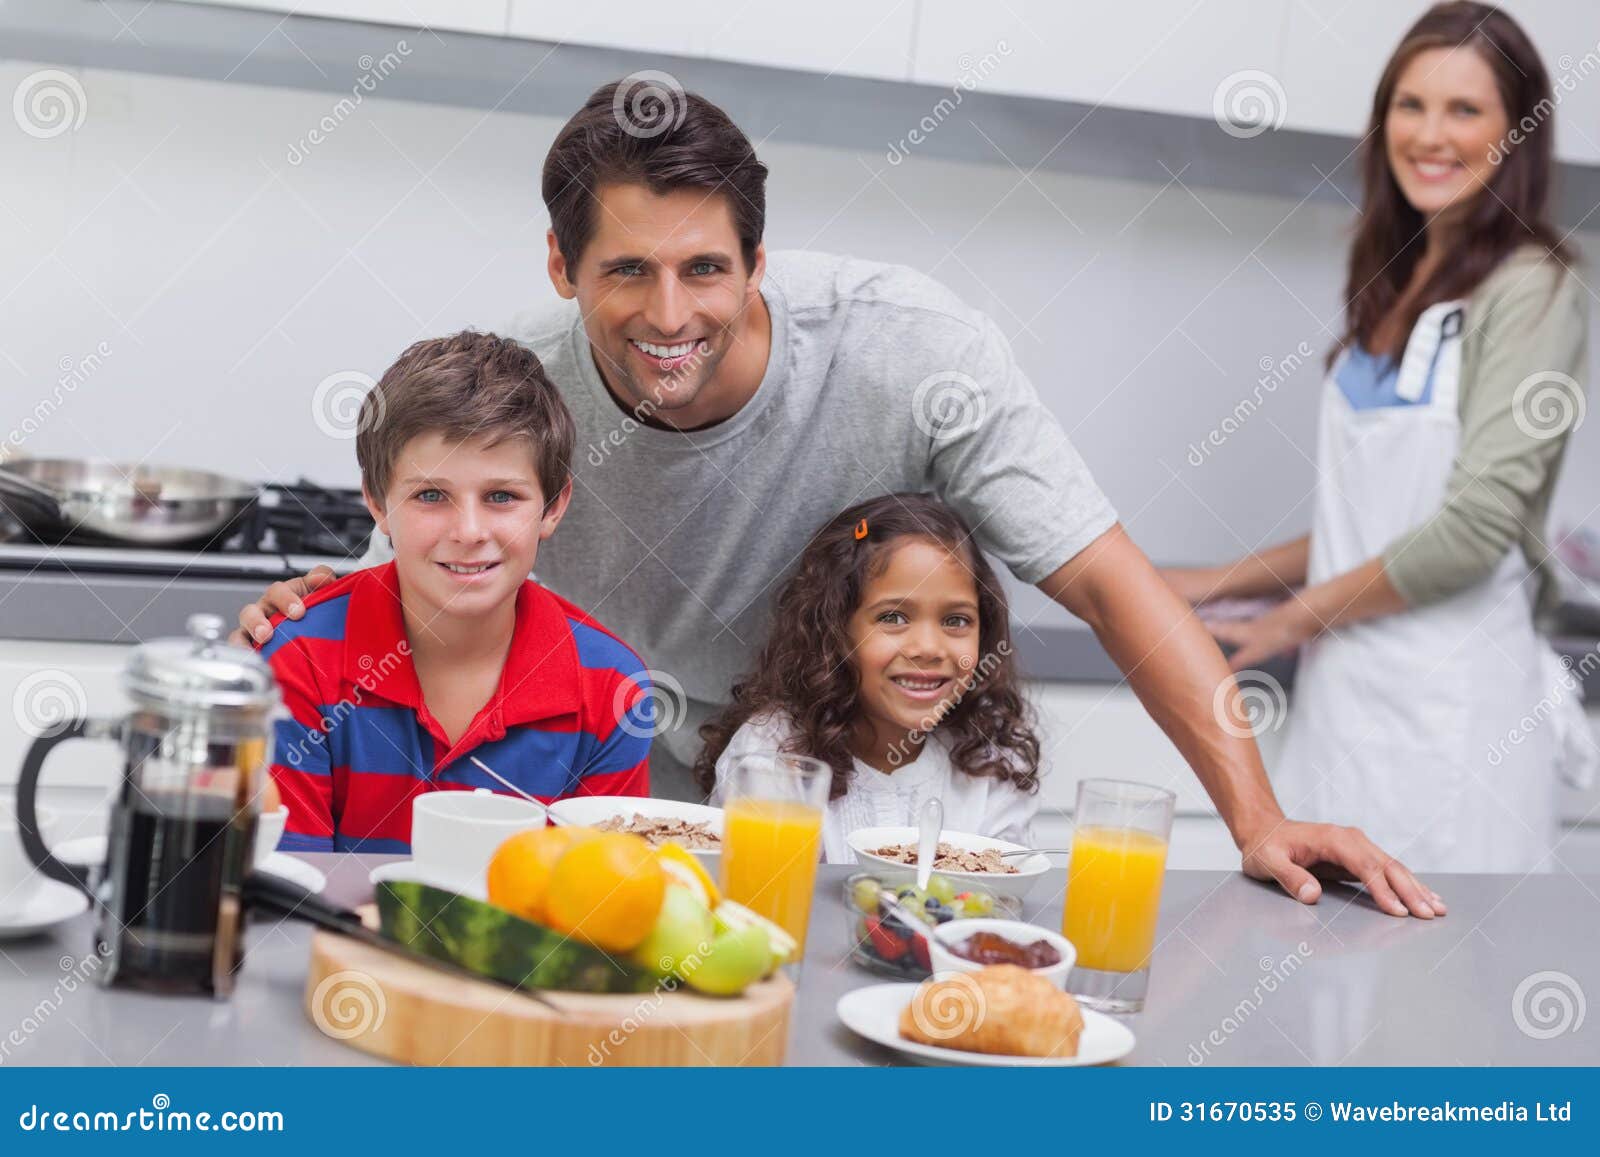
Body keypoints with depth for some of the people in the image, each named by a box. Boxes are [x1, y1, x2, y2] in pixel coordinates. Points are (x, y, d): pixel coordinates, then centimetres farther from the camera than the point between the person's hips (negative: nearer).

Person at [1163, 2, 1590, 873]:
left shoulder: (1530, 292, -7)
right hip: (1344, 693, 7)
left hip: (1445, 703, -6)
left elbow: (1477, 526, -14)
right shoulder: (1396, 286, 16)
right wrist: (1216, 585, 18)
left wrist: (1298, 618, -2)